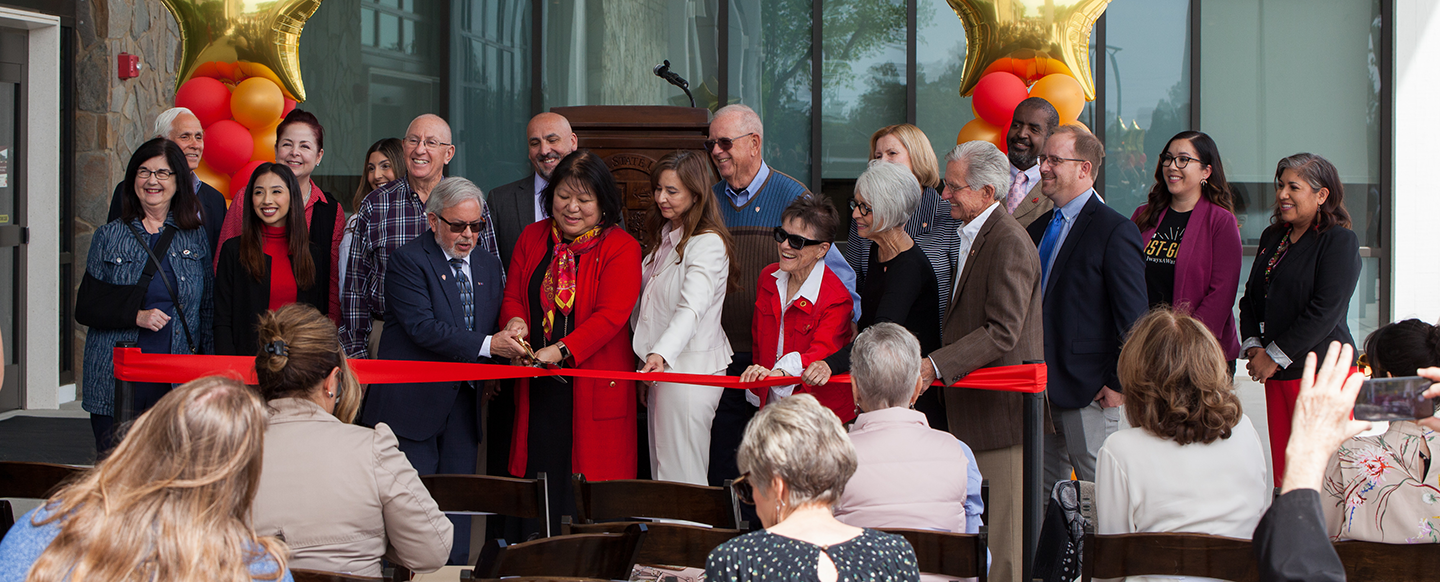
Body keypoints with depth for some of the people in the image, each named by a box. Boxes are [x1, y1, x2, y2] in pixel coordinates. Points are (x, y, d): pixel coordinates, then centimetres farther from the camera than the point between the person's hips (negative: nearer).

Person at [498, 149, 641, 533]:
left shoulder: (621, 247, -5)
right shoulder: (533, 238, 12)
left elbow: (611, 314, -13)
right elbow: (513, 295, 14)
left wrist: (563, 350, -23)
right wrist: (515, 321, -11)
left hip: (593, 386, -4)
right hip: (538, 384, 4)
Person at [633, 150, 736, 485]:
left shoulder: (708, 244, -15)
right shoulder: (663, 237, 14)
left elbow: (692, 308, -30)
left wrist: (661, 354, -44)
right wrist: (648, 363, 16)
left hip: (690, 367, -9)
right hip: (662, 368, 9)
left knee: (683, 480, -7)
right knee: (661, 473, 10)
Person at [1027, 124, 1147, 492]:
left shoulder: (1115, 231, -10)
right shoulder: (1038, 230, 15)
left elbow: (1133, 318, -12)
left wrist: (1118, 384, -13)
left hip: (1089, 392, -8)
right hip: (1039, 391, 8)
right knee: (1042, 492, 10)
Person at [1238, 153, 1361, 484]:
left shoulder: (1339, 240, -7)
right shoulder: (1273, 237, 16)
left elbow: (1325, 311, -15)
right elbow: (1251, 296, 19)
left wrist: (1274, 357, -14)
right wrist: (1253, 345, 1)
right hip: (1277, 373, 7)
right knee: (1282, 467, 5)